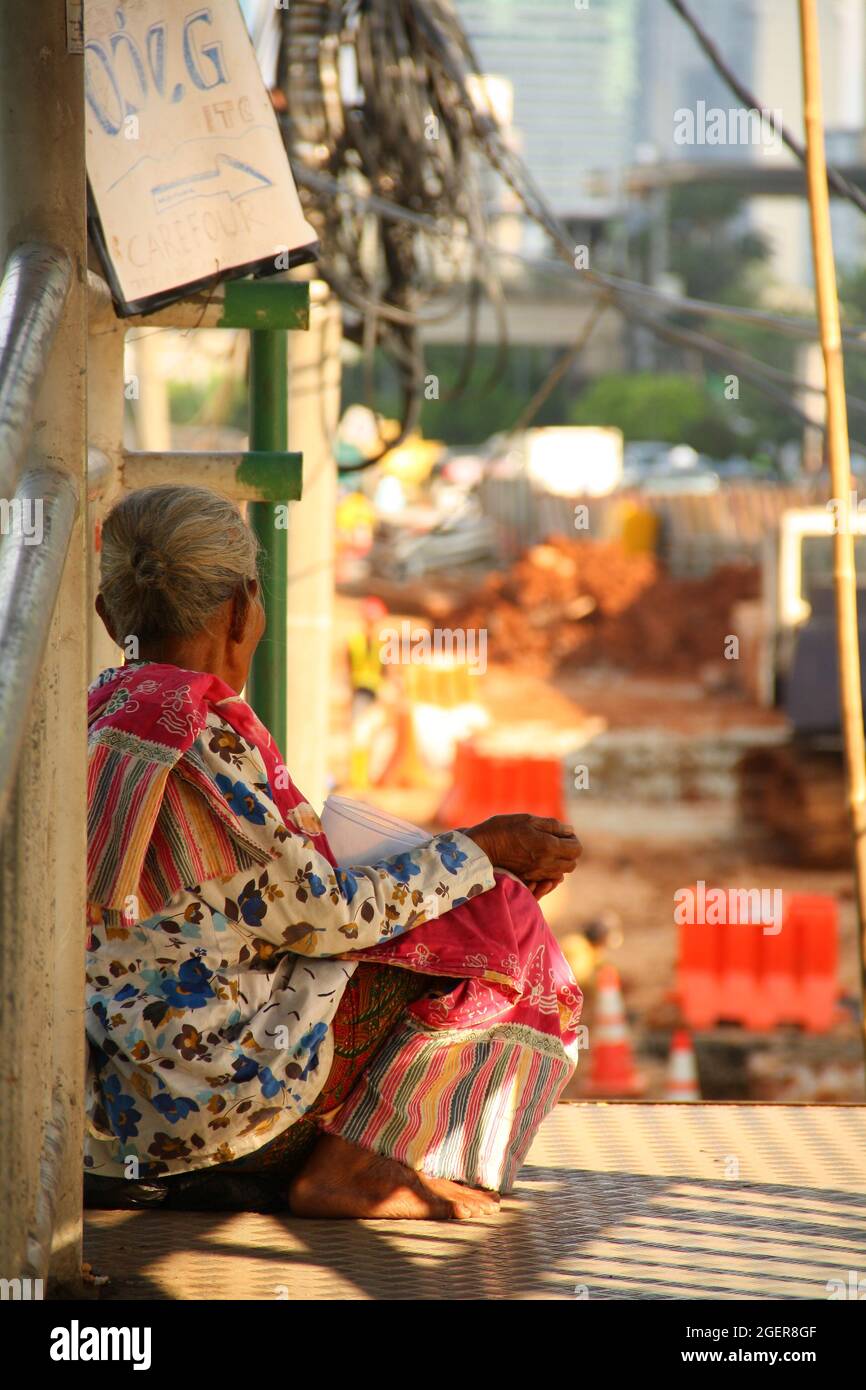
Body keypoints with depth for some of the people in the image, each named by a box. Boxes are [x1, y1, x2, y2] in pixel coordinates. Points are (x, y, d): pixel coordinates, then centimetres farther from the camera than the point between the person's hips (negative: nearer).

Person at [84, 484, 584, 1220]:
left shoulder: (90, 716, 8)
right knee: (494, 920, 1)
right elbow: (324, 915, -13)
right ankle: (330, 1161, -1)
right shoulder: (200, 733, -19)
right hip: (205, 1096, -9)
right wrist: (483, 850, 0)